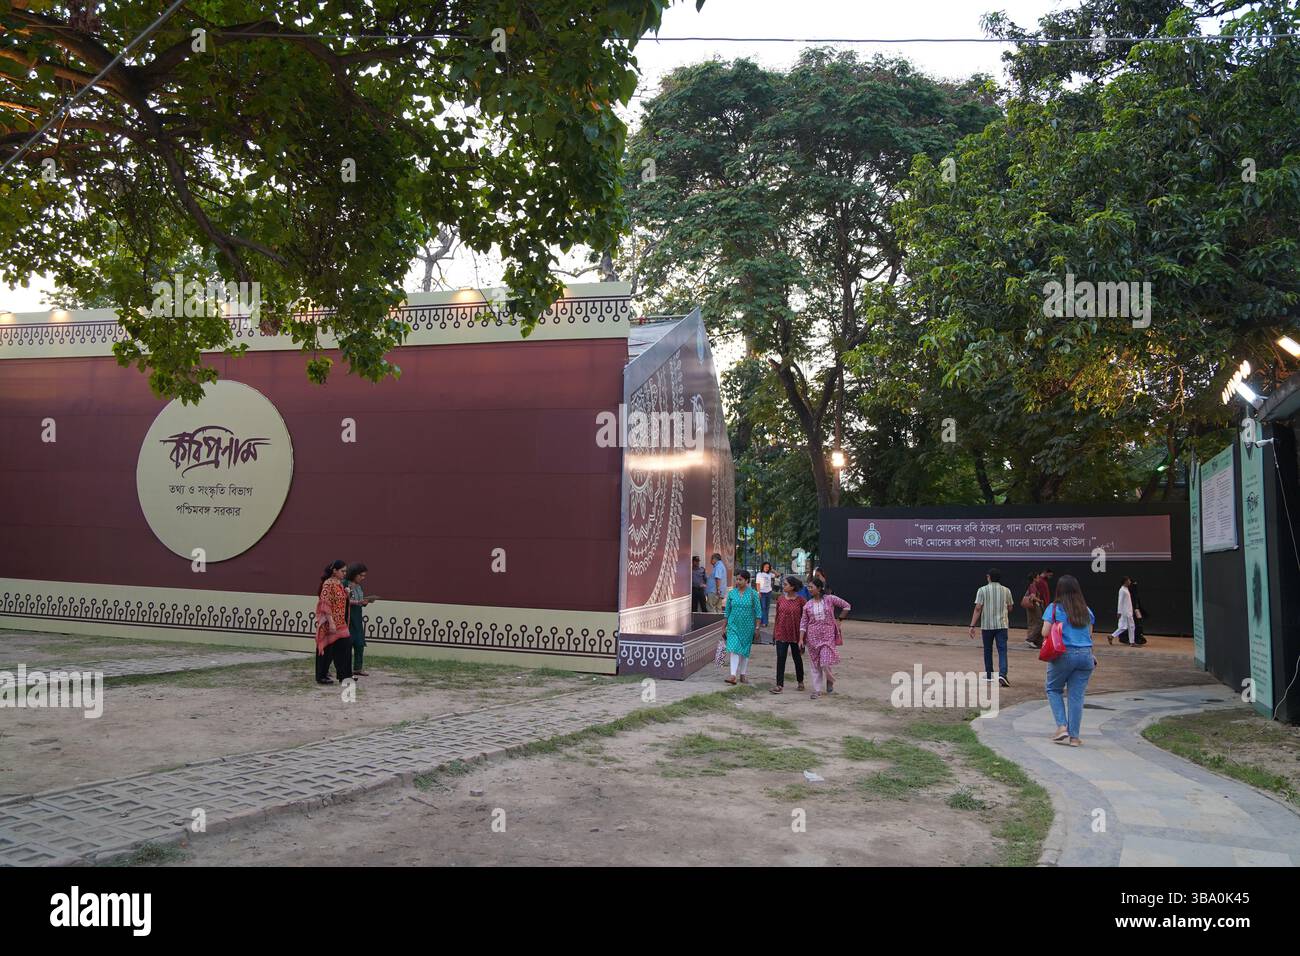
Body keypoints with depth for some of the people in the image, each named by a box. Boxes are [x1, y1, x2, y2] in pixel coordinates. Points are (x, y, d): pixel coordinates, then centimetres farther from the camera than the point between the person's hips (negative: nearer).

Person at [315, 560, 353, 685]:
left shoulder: (339, 584, 12)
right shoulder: (328, 584, -14)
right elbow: (325, 604, -19)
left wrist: (346, 593, 5)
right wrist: (331, 622, -24)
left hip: (340, 622, 9)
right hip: (330, 622, -9)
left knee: (345, 645, 6)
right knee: (327, 649, 0)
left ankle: (344, 675, 11)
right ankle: (321, 677, 10)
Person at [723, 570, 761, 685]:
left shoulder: (753, 594, -4)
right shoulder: (731, 593, 2)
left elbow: (757, 612, -2)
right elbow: (727, 611, 8)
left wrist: (757, 628, -5)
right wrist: (724, 627, 7)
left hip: (748, 627, -1)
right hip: (734, 625, 1)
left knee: (745, 650, 8)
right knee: (734, 649, -11)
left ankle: (742, 675, 20)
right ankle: (733, 675, -15)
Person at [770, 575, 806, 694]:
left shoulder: (801, 601, -8)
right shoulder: (780, 599, 2)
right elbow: (777, 616, 9)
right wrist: (774, 632, 9)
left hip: (795, 634, -2)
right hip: (781, 634, 2)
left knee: (797, 658, 14)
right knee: (780, 659, -4)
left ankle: (800, 681, 33)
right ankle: (780, 685, -2)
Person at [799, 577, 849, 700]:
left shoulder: (830, 599, -5)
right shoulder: (808, 605, 2)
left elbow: (846, 606, 2)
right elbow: (803, 623, 2)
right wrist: (801, 639, -5)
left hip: (827, 635, -3)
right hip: (812, 635, 3)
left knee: (825, 663, -11)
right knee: (815, 664, 6)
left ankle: (830, 681, 21)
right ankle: (817, 690, 15)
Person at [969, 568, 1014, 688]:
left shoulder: (982, 590, -5)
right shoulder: (1006, 590, 3)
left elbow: (978, 609, -10)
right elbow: (1009, 608, 12)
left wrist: (972, 626, -8)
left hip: (987, 625, -1)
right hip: (1002, 624, 1)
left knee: (988, 650, 14)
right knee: (1002, 650, -1)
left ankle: (989, 675, 25)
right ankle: (1002, 674, -19)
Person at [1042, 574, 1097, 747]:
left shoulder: (1054, 608, -5)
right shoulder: (1086, 610, 8)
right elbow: (1089, 634, 12)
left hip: (1063, 655, -3)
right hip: (1085, 655, 3)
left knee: (1054, 689, 16)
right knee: (1077, 695, 7)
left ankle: (1062, 726, 2)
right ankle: (1074, 736, 8)